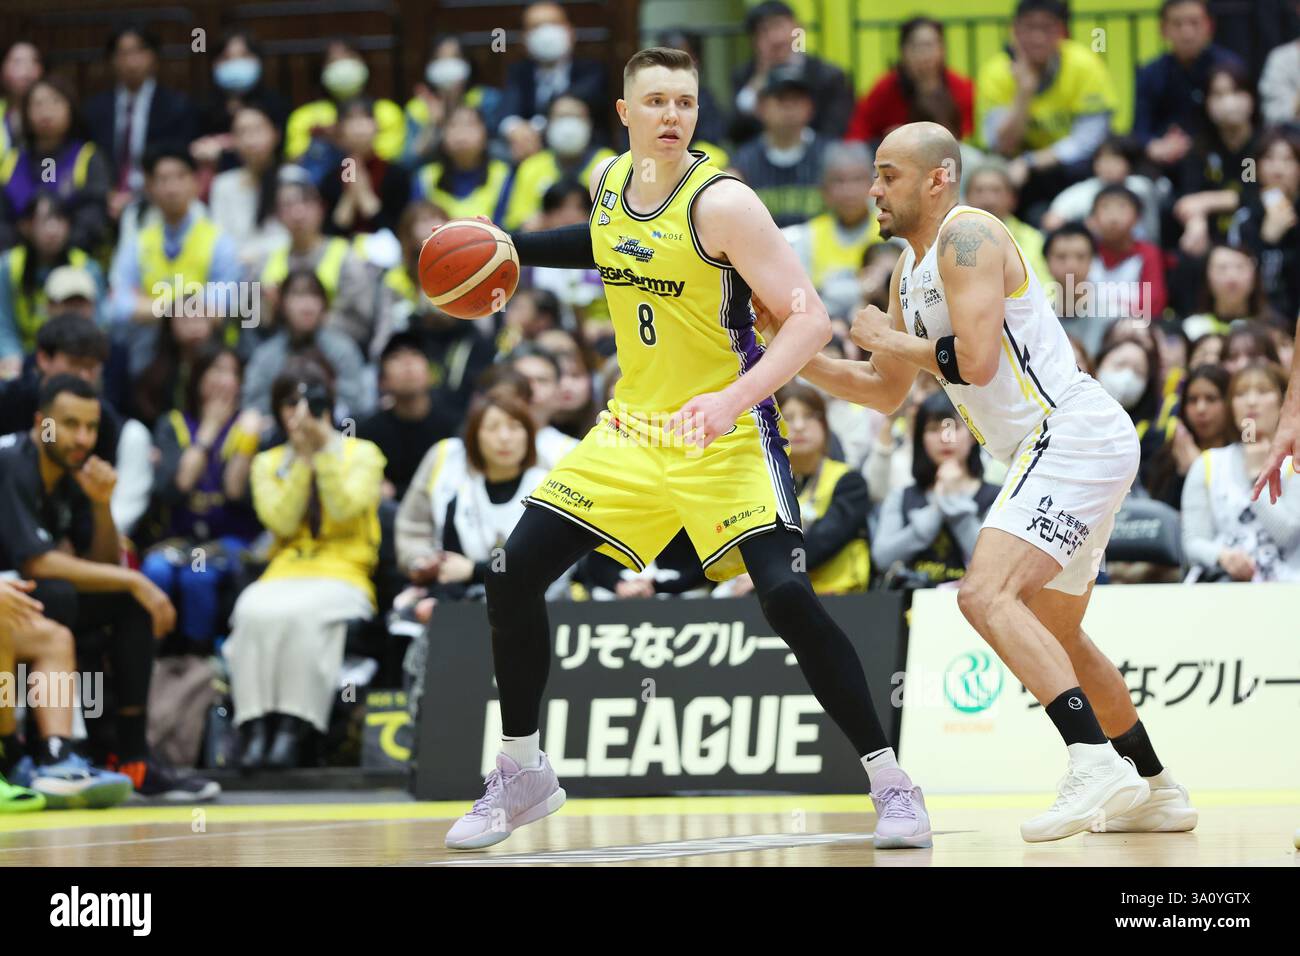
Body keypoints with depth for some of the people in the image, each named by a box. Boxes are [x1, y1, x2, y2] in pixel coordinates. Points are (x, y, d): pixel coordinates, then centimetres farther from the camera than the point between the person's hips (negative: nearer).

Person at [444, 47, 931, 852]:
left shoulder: (721, 201, -19)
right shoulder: (608, 182, 1)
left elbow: (810, 319, -23)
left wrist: (732, 400, -35)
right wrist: (512, 249, 20)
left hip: (727, 434, -7)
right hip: (635, 425, 7)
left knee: (787, 596, -22)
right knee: (513, 577, 1)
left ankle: (891, 784, -11)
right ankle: (523, 776, 18)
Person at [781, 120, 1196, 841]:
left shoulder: (967, 236, -12)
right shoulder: (910, 269, 18)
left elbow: (976, 359, -24)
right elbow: (884, 393, 26)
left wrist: (889, 341, -8)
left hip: (1072, 434, -11)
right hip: (1058, 450, 11)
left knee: (987, 595, -25)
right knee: (1053, 634, 22)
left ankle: (1097, 764, -34)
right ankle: (1154, 792, 30)